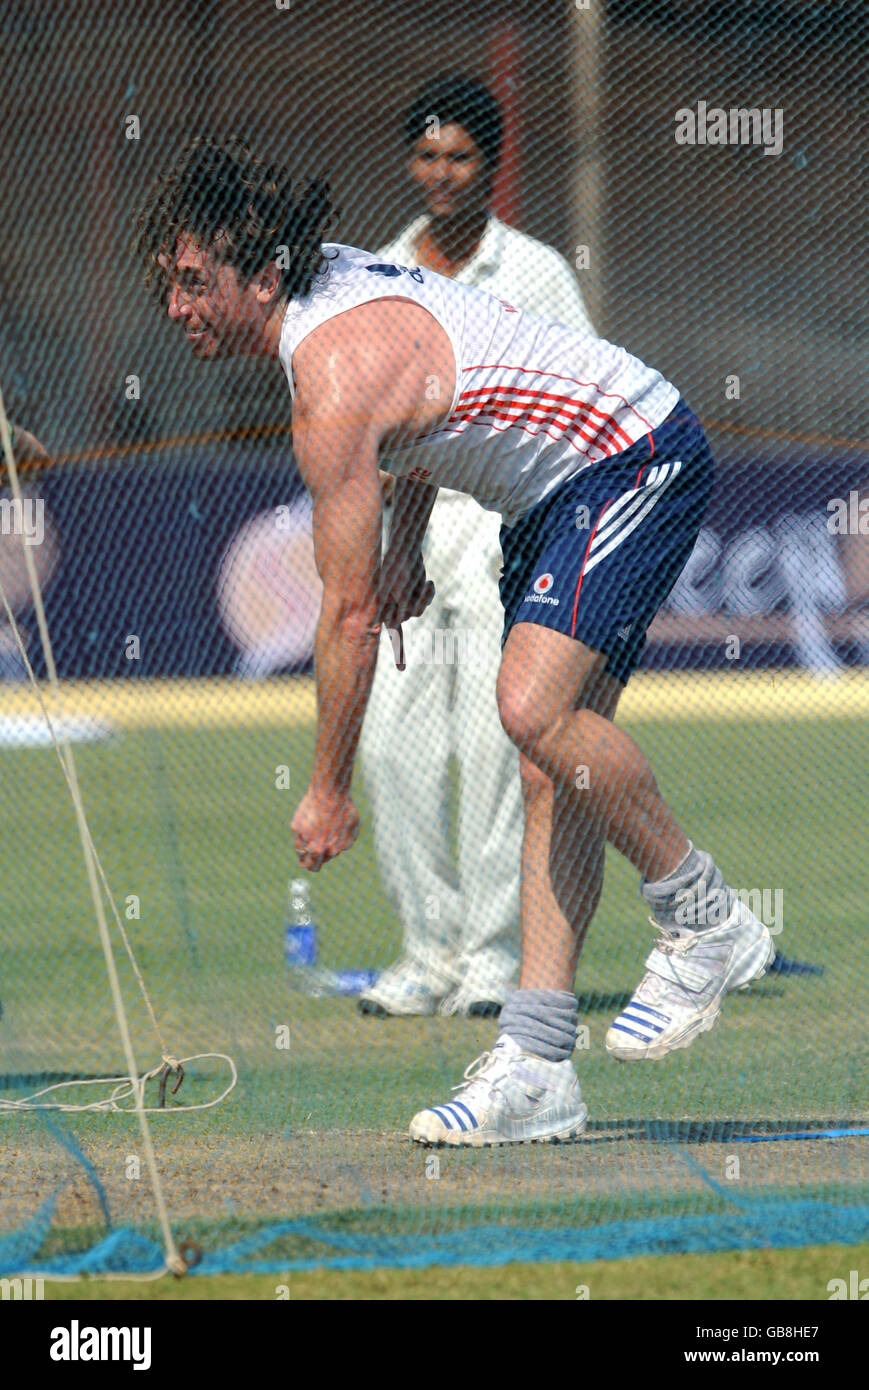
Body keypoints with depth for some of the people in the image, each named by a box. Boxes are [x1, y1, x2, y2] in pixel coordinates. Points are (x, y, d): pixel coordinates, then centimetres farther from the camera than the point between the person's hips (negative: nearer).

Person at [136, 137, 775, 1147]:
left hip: (638, 460, -10)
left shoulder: (336, 382, -26)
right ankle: (536, 1066, -6)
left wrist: (328, 790, -13)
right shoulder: (332, 278, 2)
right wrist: (406, 550, 14)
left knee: (533, 706, -26)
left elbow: (348, 614, -21)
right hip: (559, 491, 10)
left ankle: (706, 919, -7)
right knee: (550, 769, 0)